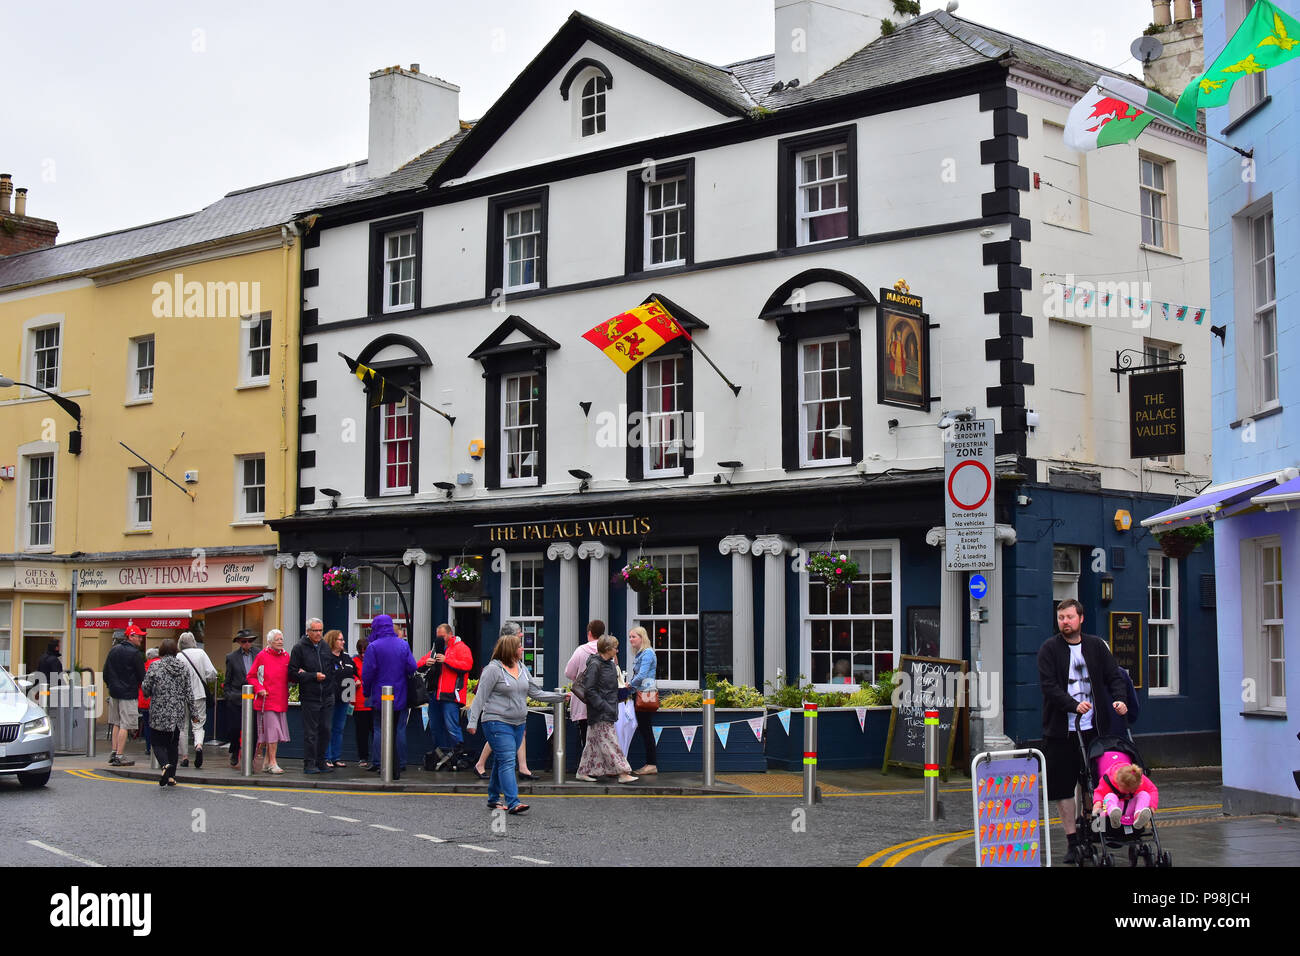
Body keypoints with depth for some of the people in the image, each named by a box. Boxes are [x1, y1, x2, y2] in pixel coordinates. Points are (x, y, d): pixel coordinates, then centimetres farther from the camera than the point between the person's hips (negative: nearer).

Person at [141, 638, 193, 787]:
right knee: (173, 744, 13)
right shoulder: (184, 667, 2)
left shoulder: (155, 666, -7)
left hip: (159, 713, -3)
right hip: (178, 713, 3)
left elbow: (146, 689, -4)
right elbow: (189, 691, 2)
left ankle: (165, 765, -22)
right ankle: (171, 776, 11)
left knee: (160, 743, 5)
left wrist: (148, 695, 20)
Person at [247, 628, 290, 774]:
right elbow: (251, 676, 3)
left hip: (281, 700, 5)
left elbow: (289, 677, 18)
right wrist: (259, 689, -11)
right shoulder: (262, 656, -2)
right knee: (272, 731, -10)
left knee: (276, 733, 9)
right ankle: (272, 763, -7)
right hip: (267, 700, -5)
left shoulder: (286, 657, 11)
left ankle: (267, 762, 20)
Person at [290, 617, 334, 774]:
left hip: (327, 697, 5)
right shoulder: (299, 648, -4)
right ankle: (309, 764, 5)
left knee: (325, 730, 7)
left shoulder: (326, 647, 10)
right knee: (310, 732, -2)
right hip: (309, 697, -4)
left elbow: (332, 671, 12)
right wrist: (313, 676, -14)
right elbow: (292, 673, -6)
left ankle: (320, 762, 17)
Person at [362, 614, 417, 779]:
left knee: (379, 730, 5)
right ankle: (399, 765, 9)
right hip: (401, 697, 3)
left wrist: (367, 691, 4)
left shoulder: (373, 647, -10)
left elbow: (367, 673, -10)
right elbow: (412, 668, -2)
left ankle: (378, 764, 3)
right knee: (399, 730, 7)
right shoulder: (404, 645, 1)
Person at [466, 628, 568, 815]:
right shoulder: (493, 669, -10)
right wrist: (473, 721, -14)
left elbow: (535, 693, 17)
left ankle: (494, 798, 24)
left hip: (518, 723, 7)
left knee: (502, 761, 13)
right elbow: (480, 696, -10)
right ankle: (512, 803, -18)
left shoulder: (522, 668, 12)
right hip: (498, 722, -7)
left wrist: (560, 696, 14)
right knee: (507, 761, -13)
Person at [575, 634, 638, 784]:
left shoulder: (611, 665, 12)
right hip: (600, 715, -9)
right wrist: (604, 707, -20)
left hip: (608, 712, 9)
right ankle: (623, 773, -8)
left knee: (594, 742, 12)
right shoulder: (594, 665, -15)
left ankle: (583, 772, 19)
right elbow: (589, 690, -18)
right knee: (609, 742, -7)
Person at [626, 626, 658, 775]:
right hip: (640, 695, 10)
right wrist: (631, 683, 6)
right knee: (643, 729, 9)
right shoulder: (638, 654, 17)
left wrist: (630, 684, -6)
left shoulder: (647, 653, -13)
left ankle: (651, 765, -3)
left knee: (646, 729, -6)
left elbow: (641, 675, -20)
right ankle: (650, 764, 12)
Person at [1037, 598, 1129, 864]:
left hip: (1091, 728, 2)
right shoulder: (1049, 649, -1)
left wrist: (1119, 699, -12)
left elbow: (1113, 676, 9)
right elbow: (1049, 685, -10)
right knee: (1062, 788, 1)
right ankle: (1072, 841, 9)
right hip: (1060, 730, -2)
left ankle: (1086, 831, 21)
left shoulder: (1096, 646, 9)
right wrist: (1074, 705, -25)